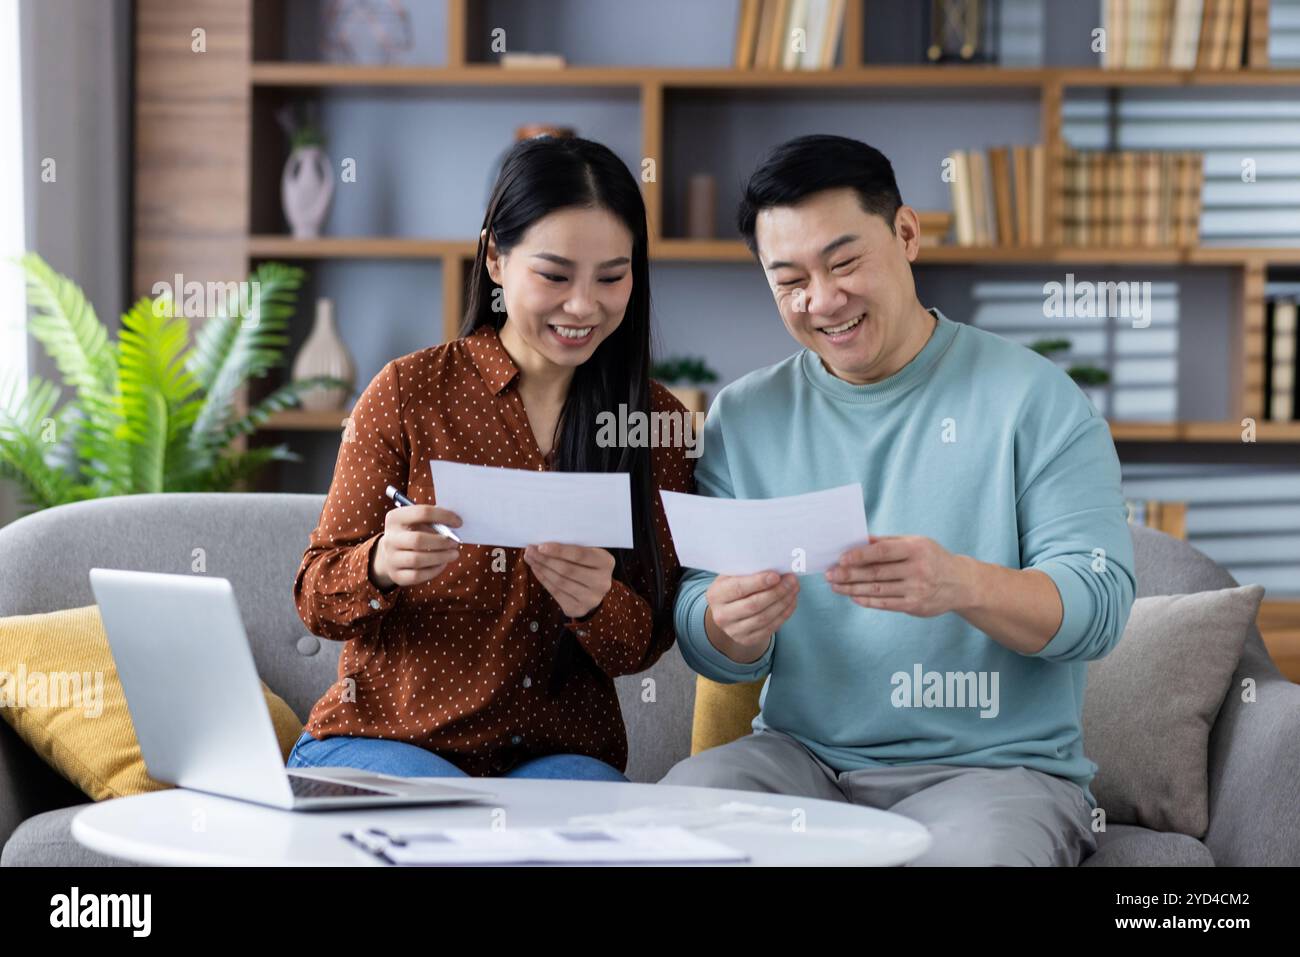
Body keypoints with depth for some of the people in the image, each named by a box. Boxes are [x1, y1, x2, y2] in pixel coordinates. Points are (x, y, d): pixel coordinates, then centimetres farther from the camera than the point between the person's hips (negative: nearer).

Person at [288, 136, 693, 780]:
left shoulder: (658, 419, 6)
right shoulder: (410, 390, 1)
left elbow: (644, 648, 4)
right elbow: (316, 599, 1)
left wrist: (598, 604, -21)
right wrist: (382, 566, -23)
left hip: (556, 751, 1)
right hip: (385, 738, -1)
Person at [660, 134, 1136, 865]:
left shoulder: (1033, 397, -1)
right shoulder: (744, 417, 9)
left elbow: (1100, 604, -9)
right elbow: (713, 655, 7)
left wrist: (962, 585, -30)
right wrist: (732, 624, -19)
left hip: (996, 766, -3)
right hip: (802, 754, 3)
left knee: (969, 848, -36)